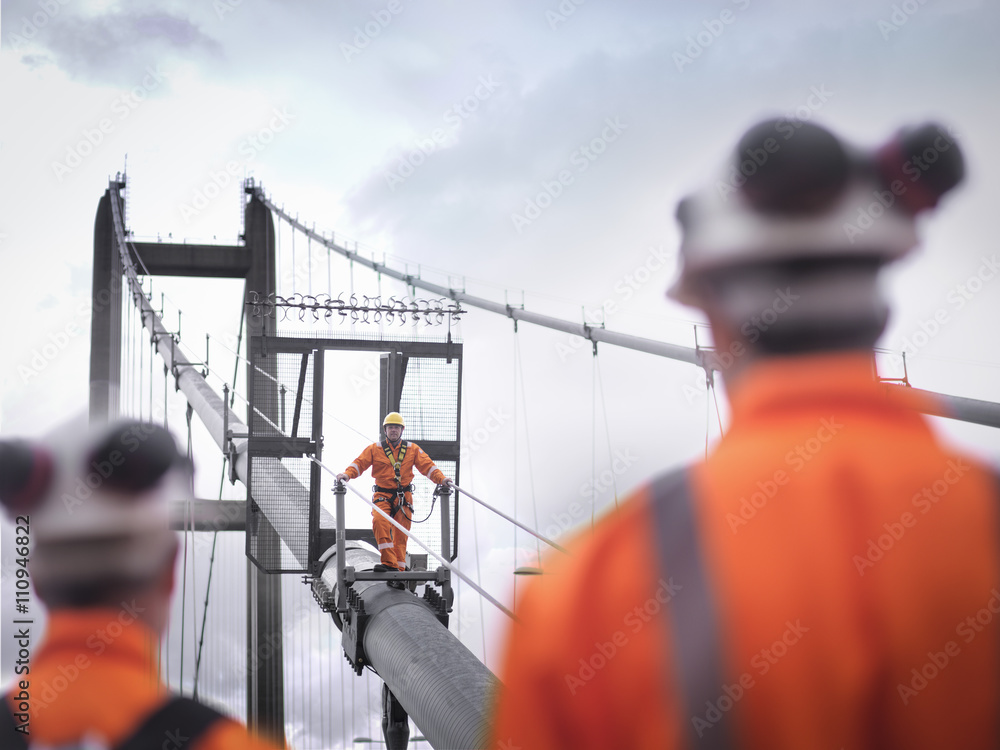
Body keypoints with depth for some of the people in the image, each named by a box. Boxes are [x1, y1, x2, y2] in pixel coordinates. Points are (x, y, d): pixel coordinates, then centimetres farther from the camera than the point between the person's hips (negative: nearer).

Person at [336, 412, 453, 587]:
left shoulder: (413, 449, 10)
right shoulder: (374, 449, 7)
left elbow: (427, 465, 4)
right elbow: (360, 463, -2)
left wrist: (441, 478, -13)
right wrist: (347, 474, -22)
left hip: (404, 497, 1)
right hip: (383, 495, -1)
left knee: (401, 535, -2)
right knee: (379, 521, -29)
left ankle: (398, 572, 1)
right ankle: (389, 562, -31)